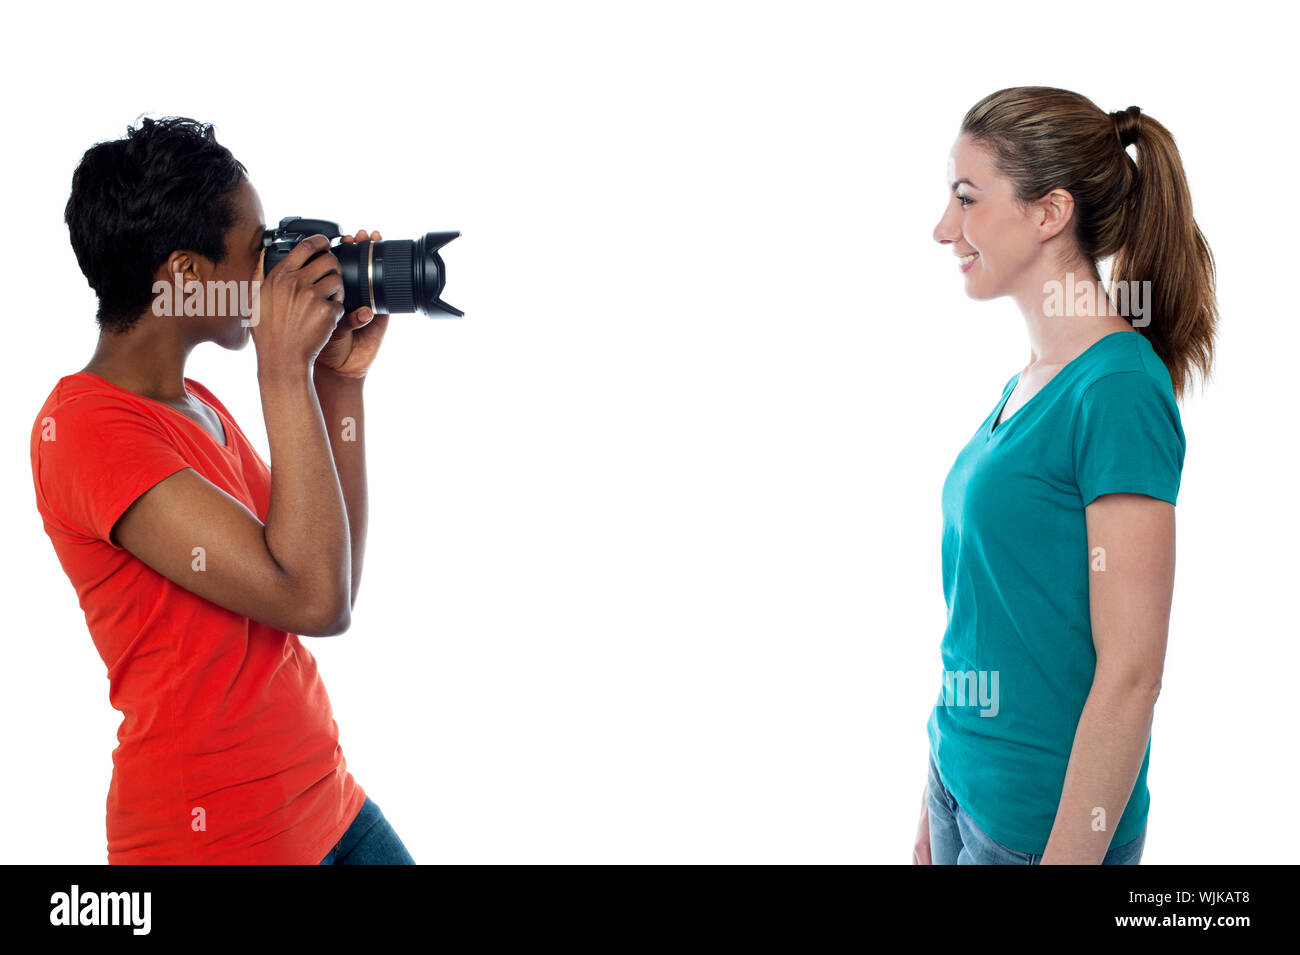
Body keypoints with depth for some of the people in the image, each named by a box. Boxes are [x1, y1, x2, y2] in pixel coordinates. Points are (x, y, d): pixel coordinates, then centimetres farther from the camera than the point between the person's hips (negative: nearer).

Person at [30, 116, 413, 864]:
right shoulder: (88, 429, -19)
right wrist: (286, 367, -22)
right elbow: (312, 599, -27)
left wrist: (340, 384, 2)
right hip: (216, 834, -8)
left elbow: (336, 576, 6)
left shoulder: (196, 406, 9)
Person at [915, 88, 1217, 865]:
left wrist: (1069, 851, -18)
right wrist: (938, 801, 14)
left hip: (1045, 818, -7)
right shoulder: (1021, 385, 6)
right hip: (964, 784, 7)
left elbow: (1130, 672, -20)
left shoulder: (1119, 389, -19)